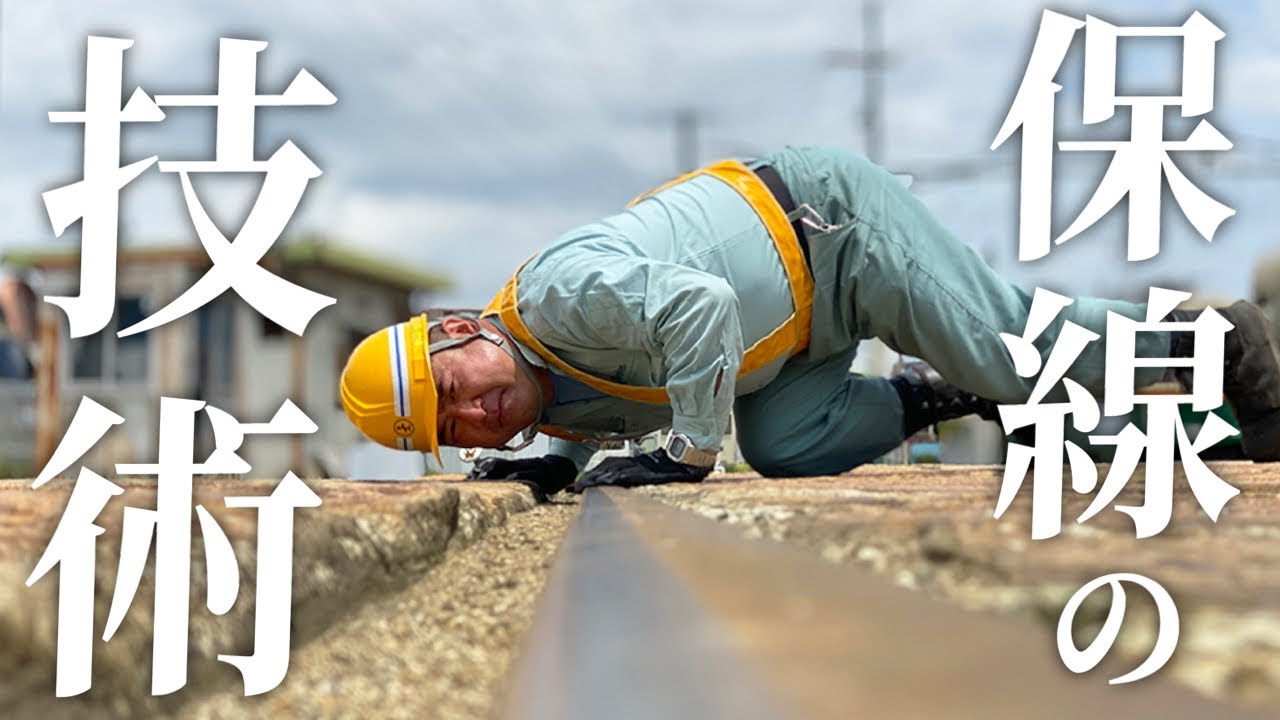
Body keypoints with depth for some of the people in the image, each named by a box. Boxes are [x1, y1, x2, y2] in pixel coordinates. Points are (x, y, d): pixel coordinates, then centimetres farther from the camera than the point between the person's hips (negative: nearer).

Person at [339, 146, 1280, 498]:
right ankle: (948, 395, 8)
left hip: (830, 219, -8)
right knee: (785, 447, -8)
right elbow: (618, 411, 20)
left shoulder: (560, 289, -27)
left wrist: (691, 454, -28)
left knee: (1015, 349, -8)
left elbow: (698, 303, -36)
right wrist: (555, 464, 0)